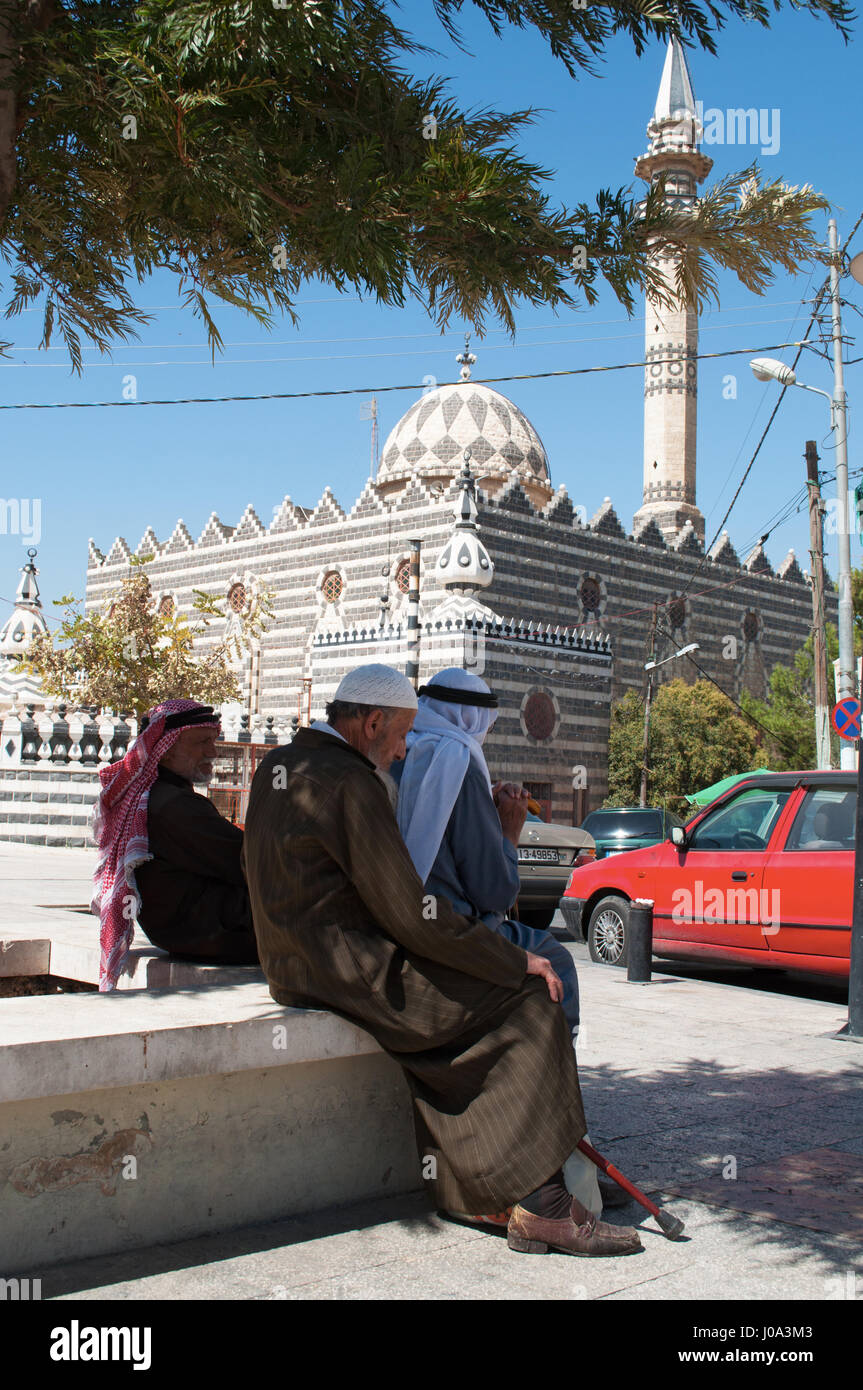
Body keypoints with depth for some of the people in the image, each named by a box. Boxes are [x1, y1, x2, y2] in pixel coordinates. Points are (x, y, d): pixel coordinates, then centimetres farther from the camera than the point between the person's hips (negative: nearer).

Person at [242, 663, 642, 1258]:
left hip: (293, 965, 10)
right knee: (529, 1002, -8)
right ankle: (543, 1207, -7)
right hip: (350, 975, -10)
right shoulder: (351, 784, -18)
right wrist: (517, 960, -10)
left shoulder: (277, 767, 12)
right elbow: (410, 914, -19)